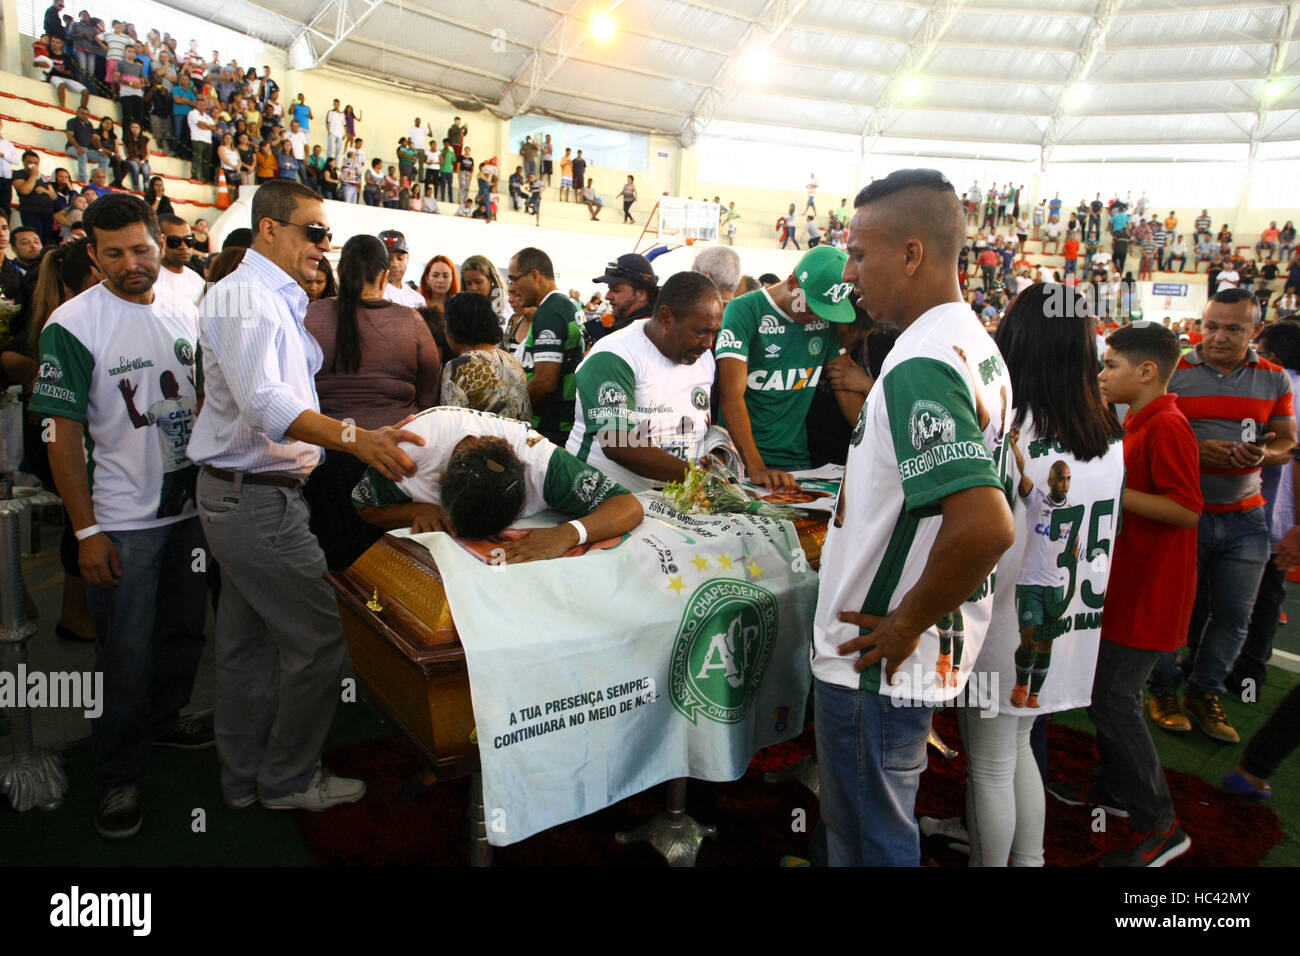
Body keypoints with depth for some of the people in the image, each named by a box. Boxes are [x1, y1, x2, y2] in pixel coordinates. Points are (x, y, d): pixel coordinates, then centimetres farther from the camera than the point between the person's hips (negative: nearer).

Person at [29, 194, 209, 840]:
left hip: (189, 507, 5)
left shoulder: (183, 317, 4)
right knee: (126, 654, 4)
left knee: (185, 631, 19)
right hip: (122, 521, -5)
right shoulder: (73, 324, -11)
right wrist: (86, 531, -14)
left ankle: (163, 719, 43)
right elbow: (64, 435, -12)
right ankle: (119, 777, 22)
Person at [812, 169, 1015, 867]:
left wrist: (905, 625, -23)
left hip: (880, 668, -10)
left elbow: (986, 525, -35)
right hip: (939, 651, 10)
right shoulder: (976, 343, 7)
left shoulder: (918, 368, -26)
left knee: (870, 843, 11)